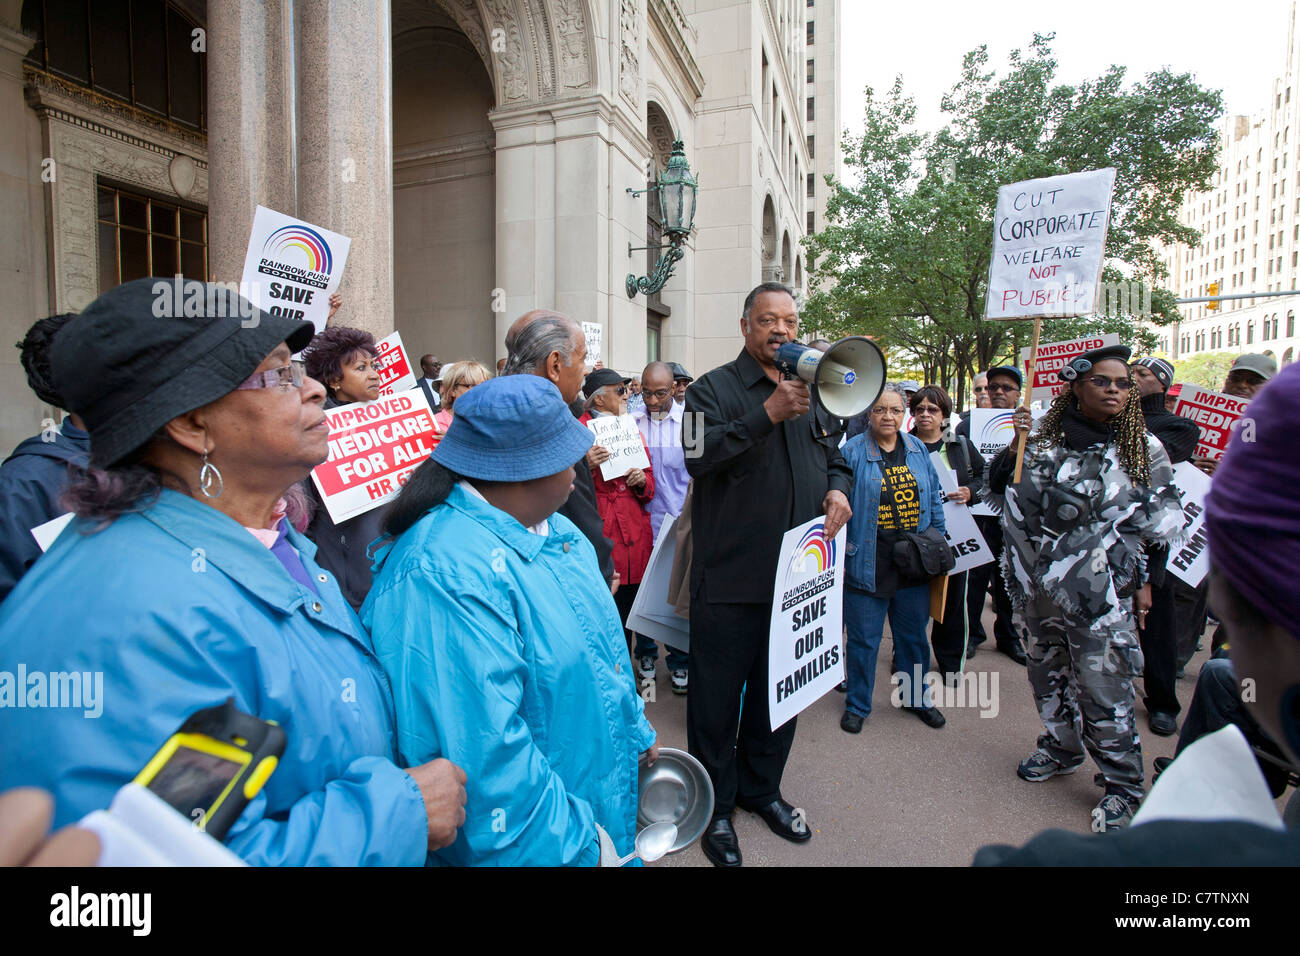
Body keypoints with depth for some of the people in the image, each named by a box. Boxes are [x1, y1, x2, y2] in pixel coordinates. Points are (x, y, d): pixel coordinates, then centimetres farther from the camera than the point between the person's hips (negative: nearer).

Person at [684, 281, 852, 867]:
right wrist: (769, 412, -26)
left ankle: (761, 788, 41)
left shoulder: (813, 389, 15)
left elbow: (834, 457, 21)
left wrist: (838, 489, -1)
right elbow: (698, 454, -20)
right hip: (731, 576, -5)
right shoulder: (714, 388, -3)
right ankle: (715, 805, 28)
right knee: (718, 696, 7)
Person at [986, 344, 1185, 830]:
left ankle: (1123, 785, 18)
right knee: (1047, 671, 18)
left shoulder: (1143, 448, 2)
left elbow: (1162, 523, 8)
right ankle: (1061, 748, 40)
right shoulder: (1043, 437, 3)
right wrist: (1014, 447, -7)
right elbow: (999, 491, 7)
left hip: (1100, 591, -3)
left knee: (1103, 687, -2)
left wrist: (1143, 581, 5)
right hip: (1037, 585, 3)